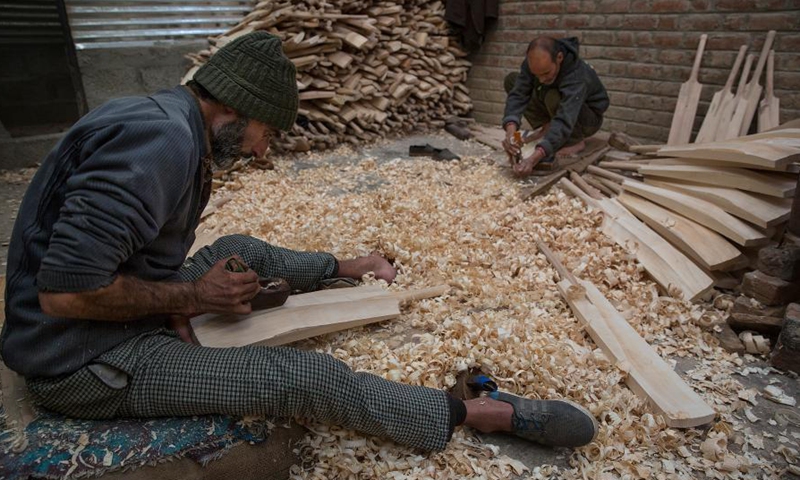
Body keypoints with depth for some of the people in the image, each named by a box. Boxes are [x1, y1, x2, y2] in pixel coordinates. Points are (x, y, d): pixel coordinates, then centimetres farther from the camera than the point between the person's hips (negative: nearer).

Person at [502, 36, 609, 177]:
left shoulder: (577, 76, -38)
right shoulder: (534, 63, -22)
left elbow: (564, 121, -48)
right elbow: (518, 95, -30)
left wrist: (533, 159, -61)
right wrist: (510, 132, -50)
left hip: (588, 118, -5)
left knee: (553, 98, -38)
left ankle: (577, 141, -11)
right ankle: (547, 129, 0)